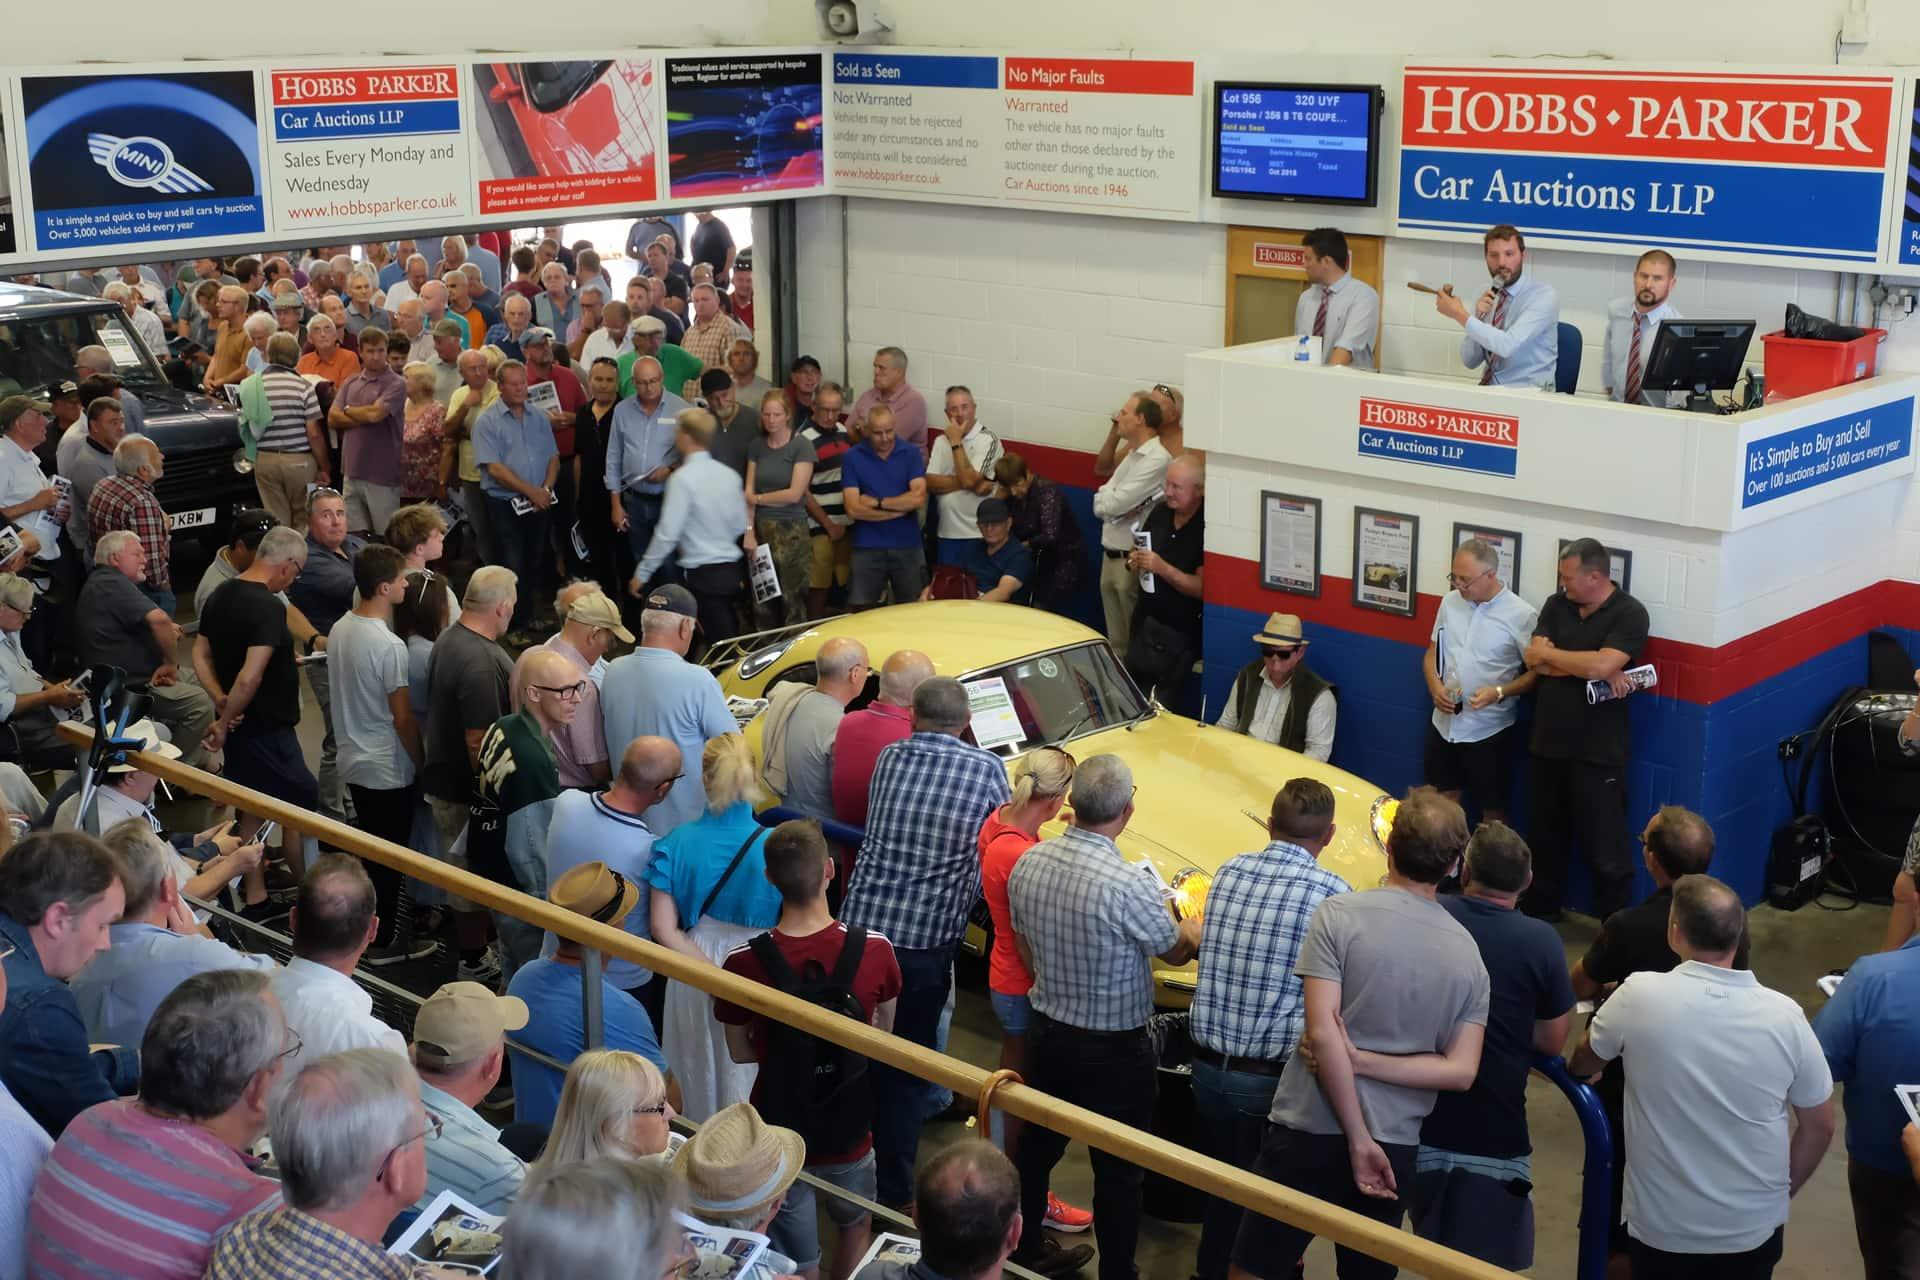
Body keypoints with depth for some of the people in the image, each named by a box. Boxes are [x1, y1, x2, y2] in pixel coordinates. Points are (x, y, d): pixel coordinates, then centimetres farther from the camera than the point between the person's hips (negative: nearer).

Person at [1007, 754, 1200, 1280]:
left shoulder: (1027, 864, -10)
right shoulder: (1128, 887, -28)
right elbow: (1175, 951, -9)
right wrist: (1194, 929, 14)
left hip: (1047, 1033, 6)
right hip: (1114, 1049, -6)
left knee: (1037, 1146, 23)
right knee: (1119, 1171, 10)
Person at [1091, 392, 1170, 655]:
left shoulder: (1156, 460, -16)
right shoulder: (1132, 455, 15)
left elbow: (1111, 504, -20)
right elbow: (1101, 507, 10)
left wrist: (1104, 496, 1)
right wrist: (1111, 499, -10)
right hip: (1111, 555, 9)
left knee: (1134, 640, -2)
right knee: (1115, 640, 17)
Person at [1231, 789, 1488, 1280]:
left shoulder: (1339, 915, -10)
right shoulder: (1468, 954, 2)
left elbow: (1323, 1033, -17)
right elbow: (1460, 1072, -3)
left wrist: (1359, 1139, -12)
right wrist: (1362, 1061, -7)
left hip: (1308, 1133, -4)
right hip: (1396, 1147, 4)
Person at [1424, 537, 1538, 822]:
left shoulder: (1522, 616, -14)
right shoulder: (1450, 601, 3)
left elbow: (1536, 673, -9)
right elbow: (1432, 653, 13)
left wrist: (1499, 692, -24)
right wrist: (1435, 687, -5)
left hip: (1489, 731, -5)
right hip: (1444, 723, 5)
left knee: (1492, 810, 8)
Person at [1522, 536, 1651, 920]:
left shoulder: (1629, 614, -10)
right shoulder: (1556, 605, 5)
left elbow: (1601, 665, -24)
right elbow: (1534, 662, -6)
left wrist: (1549, 653, -9)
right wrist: (1595, 670, -16)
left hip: (1598, 750, -5)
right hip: (1549, 742, 5)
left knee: (1605, 845, 2)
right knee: (1546, 836, 18)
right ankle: (1540, 912, 34)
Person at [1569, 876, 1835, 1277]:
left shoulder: (1640, 995, -16)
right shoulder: (1784, 1015, -12)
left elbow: (1582, 1064, 5)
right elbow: (1820, 1127, -1)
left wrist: (1572, 1068, 28)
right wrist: (1779, 1194, 15)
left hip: (1661, 1228, -2)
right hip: (1756, 1229, 2)